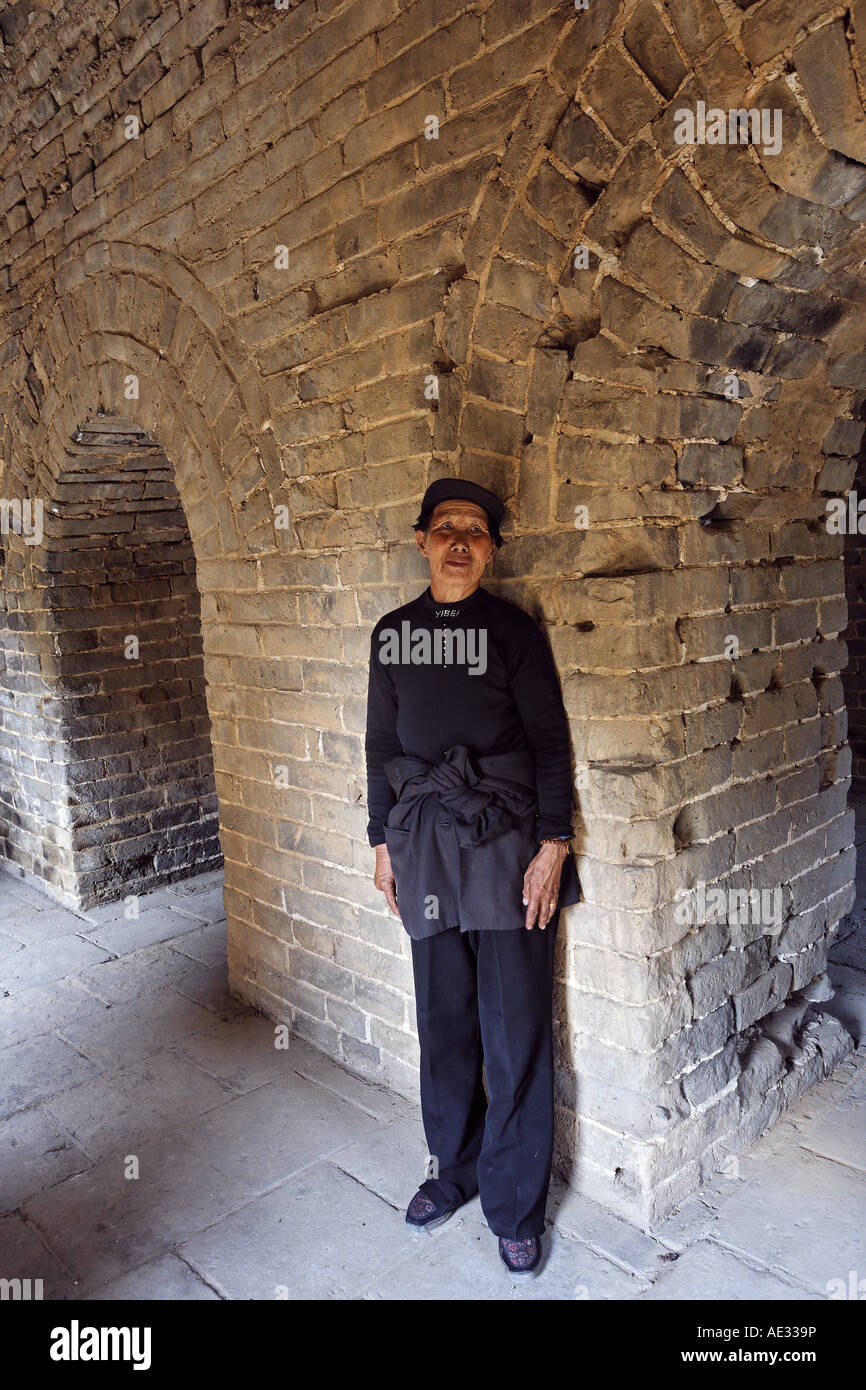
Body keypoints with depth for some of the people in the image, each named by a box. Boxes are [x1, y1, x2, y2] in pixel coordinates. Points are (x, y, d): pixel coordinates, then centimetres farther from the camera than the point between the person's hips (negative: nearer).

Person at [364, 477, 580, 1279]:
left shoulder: (514, 631, -5)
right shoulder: (391, 634, 7)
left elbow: (551, 740, -5)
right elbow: (381, 742, 11)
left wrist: (552, 845, -10)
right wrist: (383, 840, 11)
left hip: (505, 840, -3)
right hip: (424, 841, 4)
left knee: (515, 1026, 4)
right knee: (443, 1017, 15)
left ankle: (515, 1207, 23)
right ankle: (451, 1171, 37)